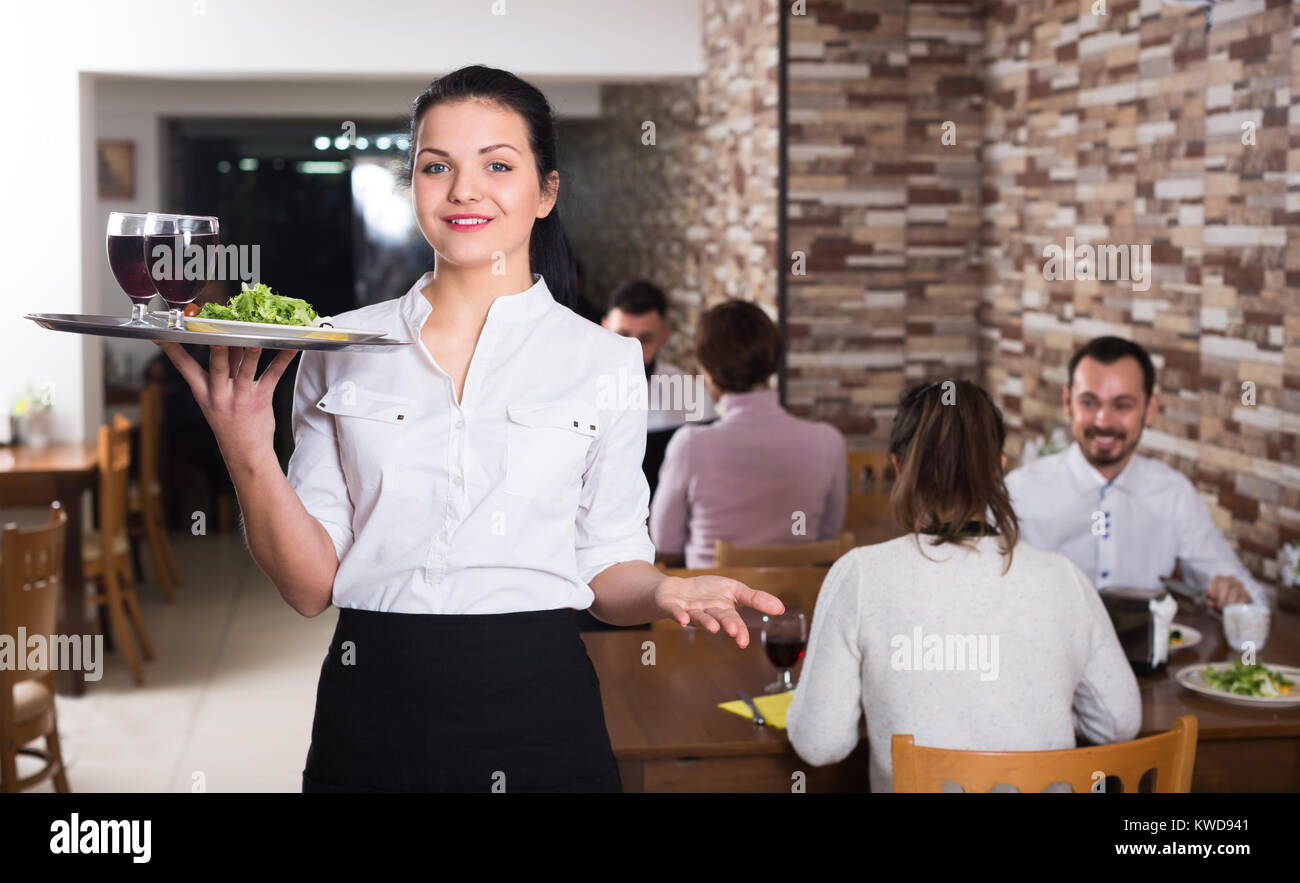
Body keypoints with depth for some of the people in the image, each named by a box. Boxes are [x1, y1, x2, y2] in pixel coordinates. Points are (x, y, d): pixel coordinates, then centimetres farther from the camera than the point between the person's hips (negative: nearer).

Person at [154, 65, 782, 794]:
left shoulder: (604, 362, 1)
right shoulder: (341, 348, 3)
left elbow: (607, 566, 6)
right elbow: (310, 585, 1)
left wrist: (665, 591, -15)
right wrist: (248, 454, -14)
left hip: (537, 707, 0)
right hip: (372, 703, 1)